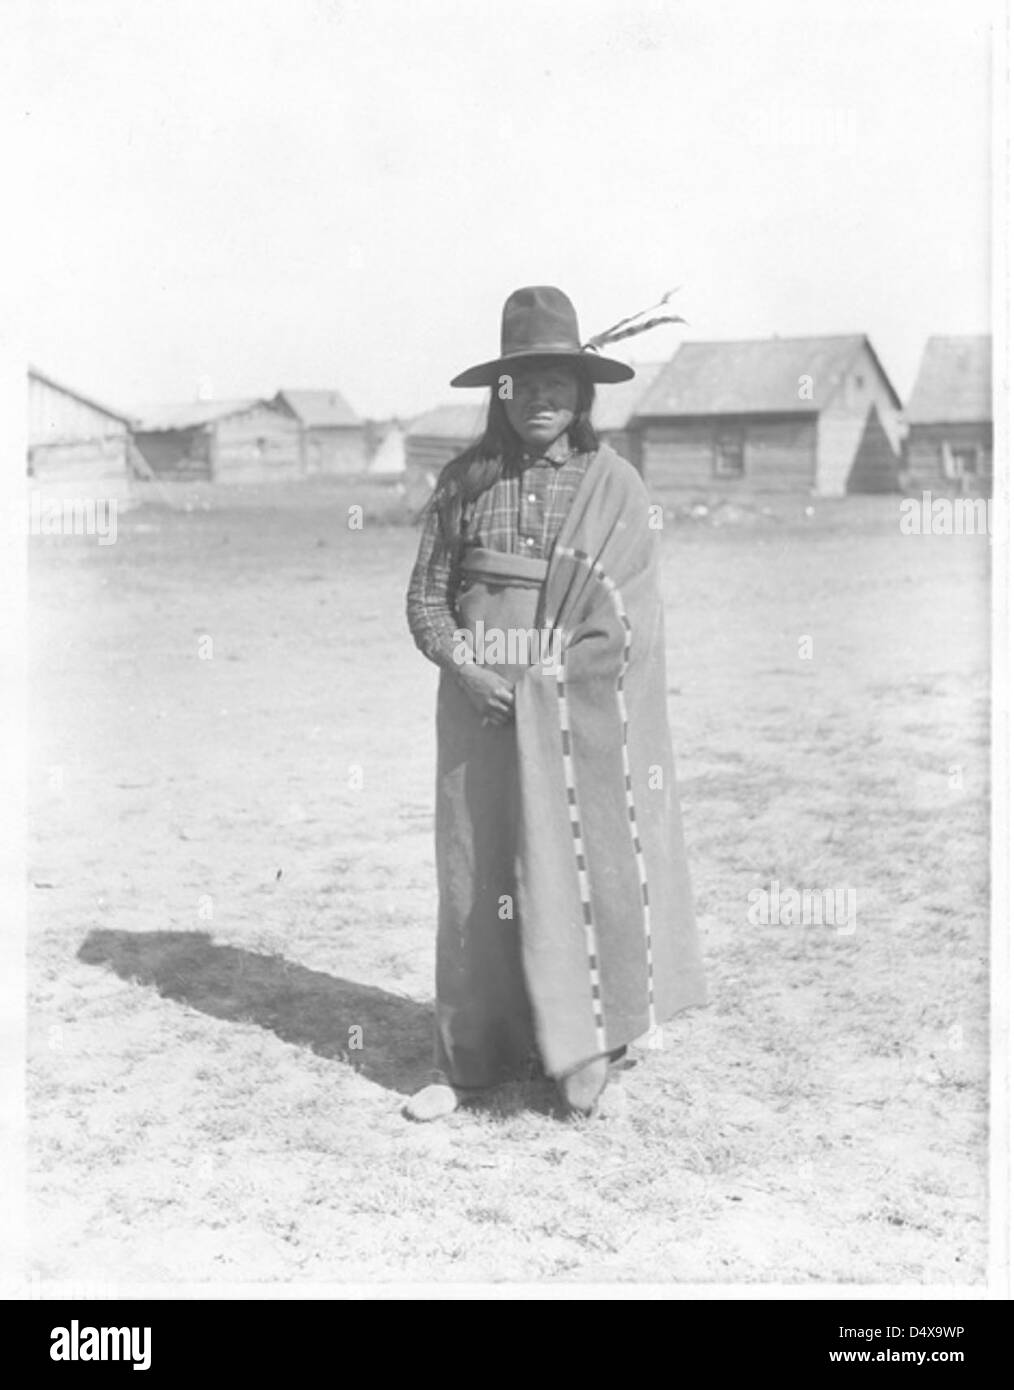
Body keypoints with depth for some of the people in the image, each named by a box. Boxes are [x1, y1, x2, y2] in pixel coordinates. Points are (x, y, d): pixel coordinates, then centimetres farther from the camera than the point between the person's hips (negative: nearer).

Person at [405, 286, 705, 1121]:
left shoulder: (615, 486, -1)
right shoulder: (464, 482, 5)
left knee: (583, 864, -2)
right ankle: (474, 1057, 17)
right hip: (480, 709, 2)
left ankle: (591, 1037, 16)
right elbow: (426, 597, 8)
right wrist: (464, 667, -9)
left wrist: (544, 679, -12)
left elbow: (628, 621, -5)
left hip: (578, 714, -2)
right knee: (476, 872, 6)